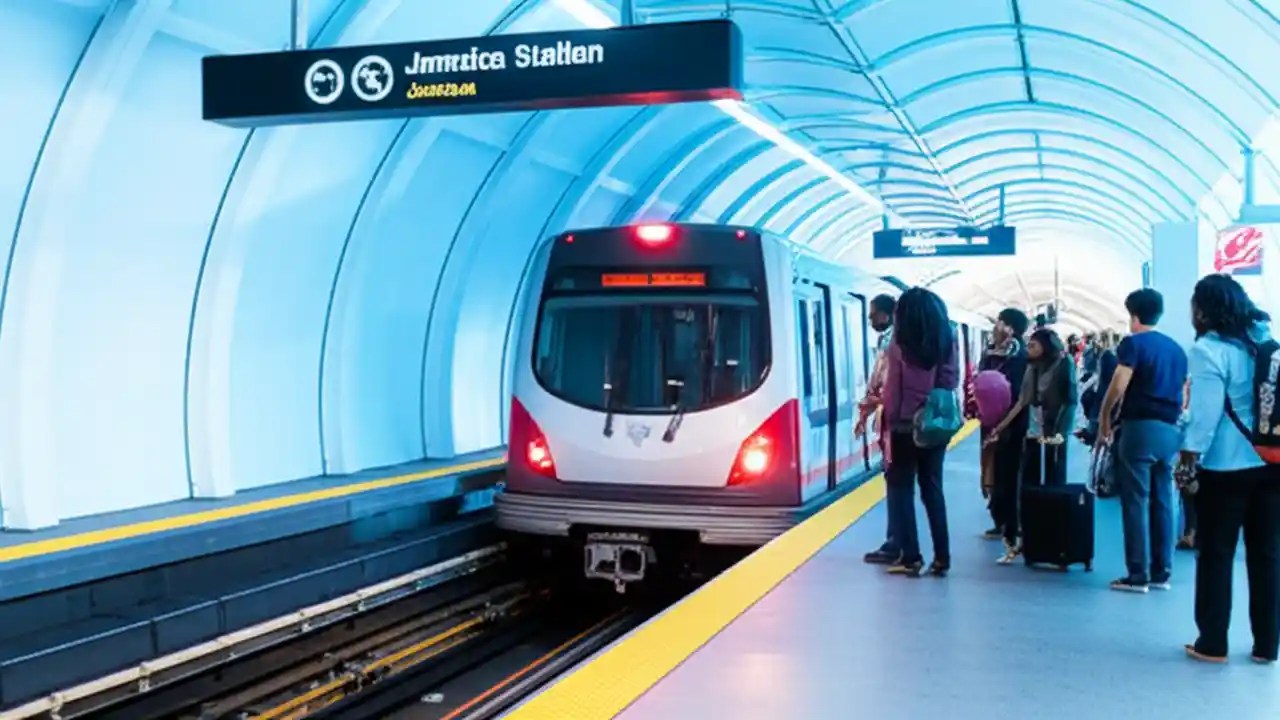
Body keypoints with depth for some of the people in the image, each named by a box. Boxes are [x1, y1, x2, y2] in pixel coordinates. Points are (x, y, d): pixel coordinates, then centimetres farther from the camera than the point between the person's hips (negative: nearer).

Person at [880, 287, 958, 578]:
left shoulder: (899, 346, -10)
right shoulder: (947, 344, 2)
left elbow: (893, 391, -6)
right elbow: (952, 382, 1)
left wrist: (890, 420, 4)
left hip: (905, 426, -4)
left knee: (902, 489, 5)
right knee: (933, 489, 12)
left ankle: (910, 556, 2)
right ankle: (942, 557, 11)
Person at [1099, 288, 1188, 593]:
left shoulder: (1133, 343, -5)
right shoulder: (1177, 349, 16)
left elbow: (1119, 386, -14)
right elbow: (1183, 397, 17)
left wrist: (1104, 417, -3)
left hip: (1141, 427, -6)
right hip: (1170, 431, 6)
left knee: (1136, 502, -3)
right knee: (1163, 502, 9)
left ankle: (1138, 575, -3)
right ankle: (1161, 573, 13)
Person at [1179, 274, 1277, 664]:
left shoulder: (1208, 349, -12)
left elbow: (1206, 411, -17)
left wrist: (1190, 456, -13)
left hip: (1226, 466, -6)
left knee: (1216, 554, 5)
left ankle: (1212, 643, 9)